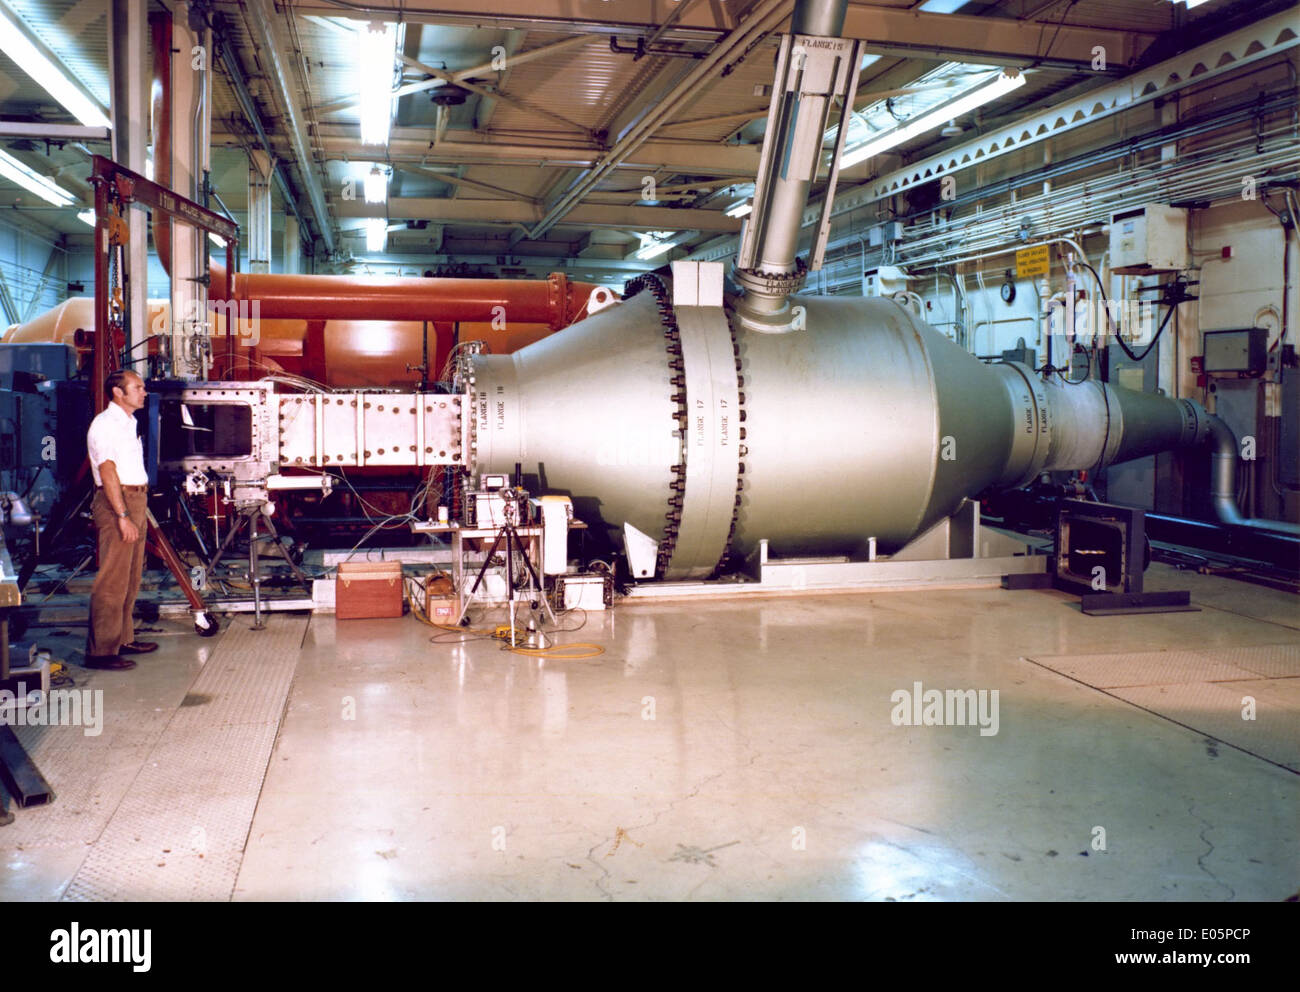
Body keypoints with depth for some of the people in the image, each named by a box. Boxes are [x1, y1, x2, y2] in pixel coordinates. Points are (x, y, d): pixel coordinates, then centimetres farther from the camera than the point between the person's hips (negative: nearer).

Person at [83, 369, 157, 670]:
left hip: (136, 501, 10)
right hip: (116, 504, -10)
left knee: (131, 579, 14)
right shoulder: (105, 424, -10)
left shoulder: (128, 423, 19)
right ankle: (100, 651, -6)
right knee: (113, 580, -9)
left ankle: (123, 639, 23)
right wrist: (123, 516, -23)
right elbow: (108, 472, -18)